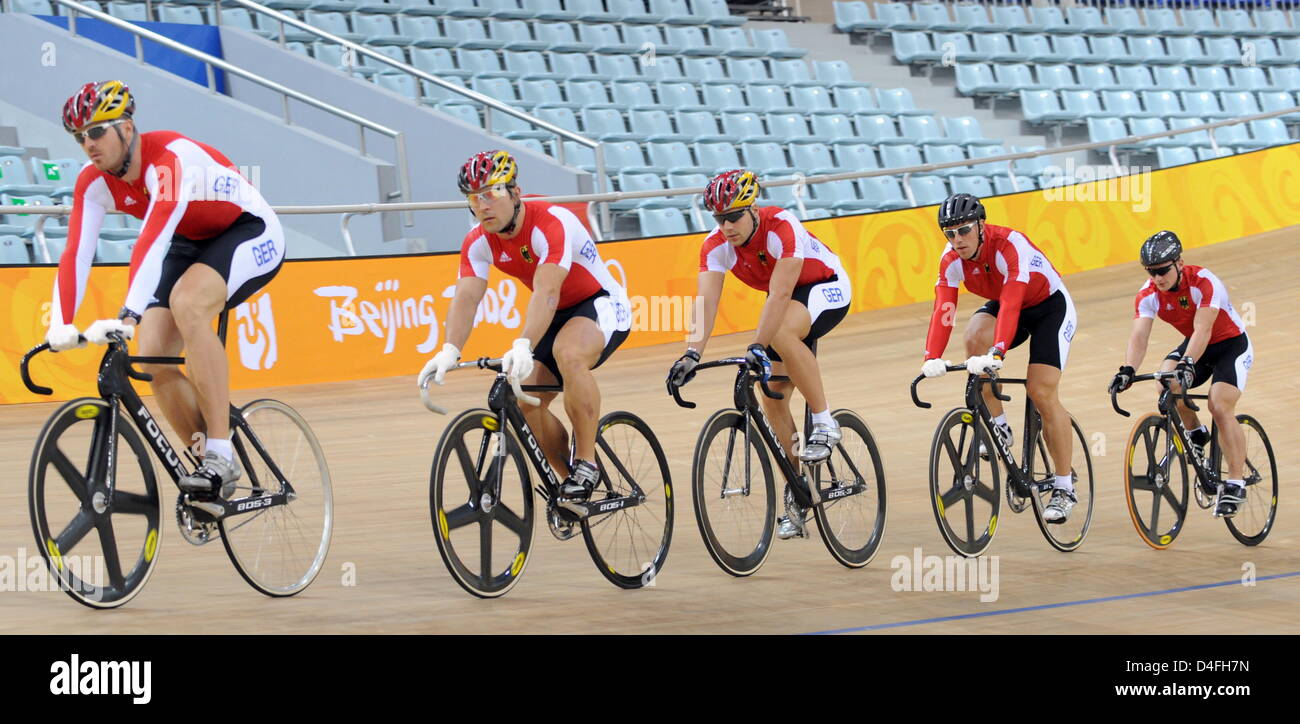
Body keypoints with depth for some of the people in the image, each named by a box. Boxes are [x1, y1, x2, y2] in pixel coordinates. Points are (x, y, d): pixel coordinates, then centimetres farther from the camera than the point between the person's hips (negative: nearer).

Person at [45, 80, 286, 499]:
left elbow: (154, 239, -44)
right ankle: (212, 476, 7)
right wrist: (60, 326, -36)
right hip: (191, 245, 7)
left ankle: (221, 456, -32)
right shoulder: (94, 183, -13)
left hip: (252, 233, -7)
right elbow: (75, 255, -21)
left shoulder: (170, 157, -33)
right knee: (154, 360, -10)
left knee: (186, 303, -35)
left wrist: (126, 317, -54)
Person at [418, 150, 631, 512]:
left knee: (568, 352, -38)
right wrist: (450, 351, -41)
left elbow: (546, 292, -42)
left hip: (602, 305, -7)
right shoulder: (478, 242, -10)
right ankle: (571, 481, 13)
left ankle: (587, 464, -24)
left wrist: (524, 346, -56)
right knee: (525, 403, -10)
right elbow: (466, 298, -22)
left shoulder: (551, 223, -30)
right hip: (556, 316, 7)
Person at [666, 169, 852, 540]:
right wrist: (693, 352, -44)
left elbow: (779, 294, -41)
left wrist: (757, 347, -49)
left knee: (783, 333, -38)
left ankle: (824, 422, -25)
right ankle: (796, 497, 8)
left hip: (827, 290, -6)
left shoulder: (782, 228, -33)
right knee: (771, 395, -3)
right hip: (787, 301, 6)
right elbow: (706, 300, -28)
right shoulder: (716, 245, -18)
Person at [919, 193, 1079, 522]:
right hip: (1001, 305, 5)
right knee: (975, 337, -29)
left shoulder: (1009, 245, -34)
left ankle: (1064, 487, -6)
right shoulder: (952, 259, -18)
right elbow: (943, 311, -27)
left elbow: (1010, 305, -45)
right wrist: (932, 359, -42)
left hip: (1050, 306, -5)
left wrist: (996, 355, -57)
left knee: (1041, 392, -16)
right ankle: (998, 427, -14)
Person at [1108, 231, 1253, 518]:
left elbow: (1202, 329, -42)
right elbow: (1139, 336, -29)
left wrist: (1188, 365, -57)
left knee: (1220, 407, -23)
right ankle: (1195, 432, 4)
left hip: (1231, 345, -5)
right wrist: (1128, 370, -47)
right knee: (1166, 382, -24)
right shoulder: (1149, 294, -17)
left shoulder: (1205, 283, -31)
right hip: (1195, 345, 5)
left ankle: (1235, 484, -16)